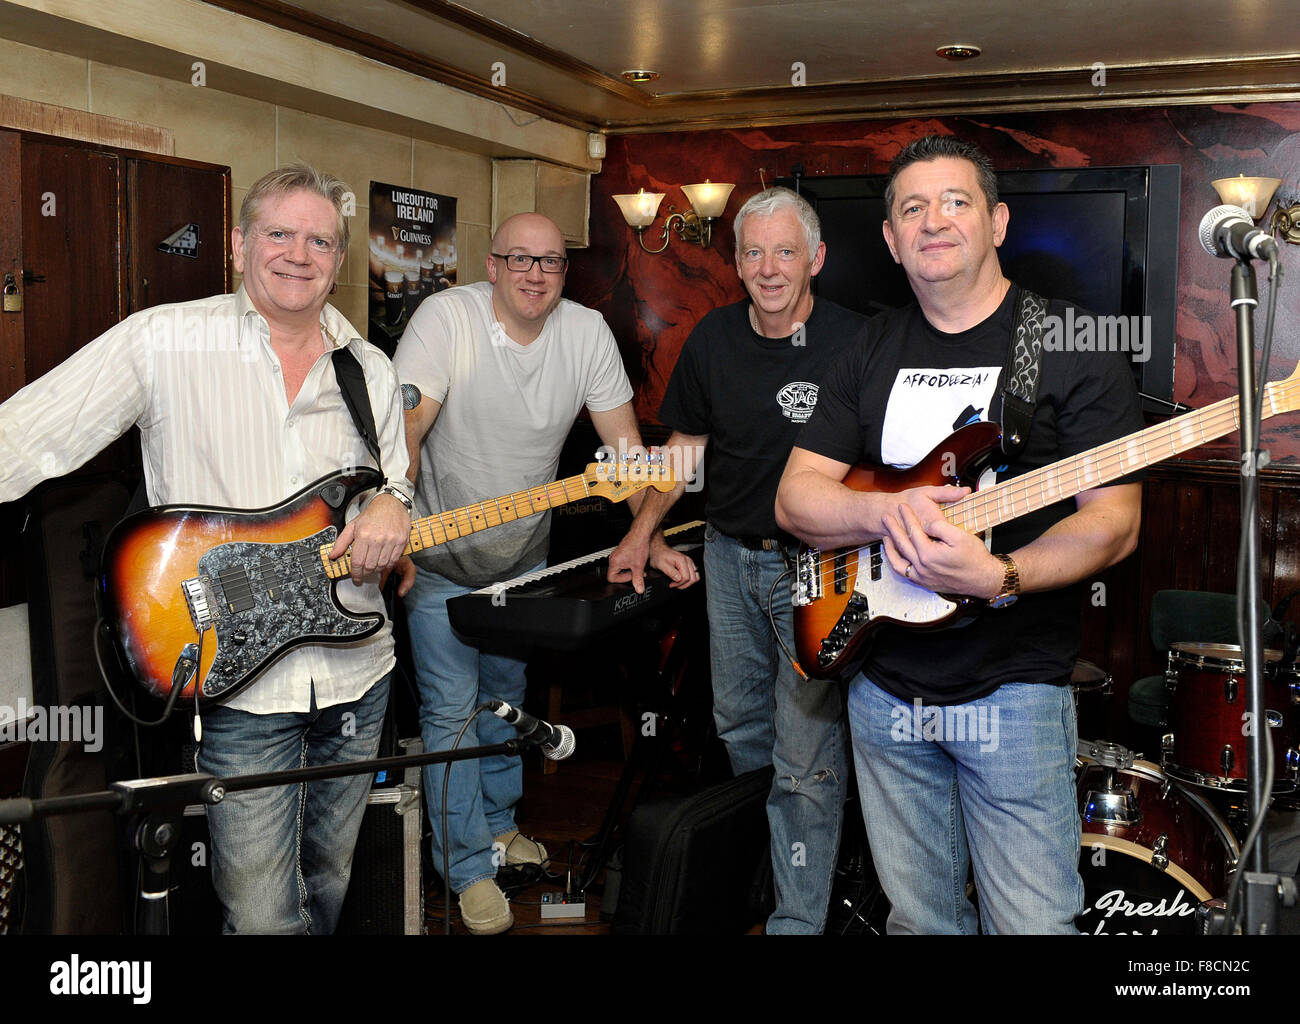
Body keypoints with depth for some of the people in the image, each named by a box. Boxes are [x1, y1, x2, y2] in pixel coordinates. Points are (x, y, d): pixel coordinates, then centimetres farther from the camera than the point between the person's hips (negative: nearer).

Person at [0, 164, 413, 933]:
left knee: (332, 880, 22)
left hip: (356, 671, 5)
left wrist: (392, 509, -10)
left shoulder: (371, 371, 7)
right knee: (261, 917, 0)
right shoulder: (164, 343, -8)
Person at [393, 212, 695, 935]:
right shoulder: (448, 316, -19)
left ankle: (497, 822, 41)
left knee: (506, 694, 20)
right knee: (452, 710, 1)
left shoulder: (588, 333, -8)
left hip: (525, 557, 4)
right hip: (441, 557, -4)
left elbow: (626, 444, -6)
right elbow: (406, 427, -25)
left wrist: (653, 540, -13)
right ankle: (470, 867, 16)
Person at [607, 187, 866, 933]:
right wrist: (643, 531, 13)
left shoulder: (854, 343, -15)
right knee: (738, 723, 20)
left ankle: (798, 919, 7)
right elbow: (687, 444, 14)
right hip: (731, 555, 6)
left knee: (806, 758, -5)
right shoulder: (713, 340, 1)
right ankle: (760, 841, 44)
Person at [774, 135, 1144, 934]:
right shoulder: (872, 351, 9)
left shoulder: (1073, 344, -6)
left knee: (1034, 921, 2)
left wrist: (999, 577, -29)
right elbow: (794, 499, 5)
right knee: (919, 917, 17)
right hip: (882, 683, 5)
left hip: (1014, 688, -4)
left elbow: (1114, 523, -11)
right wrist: (887, 512, -16)